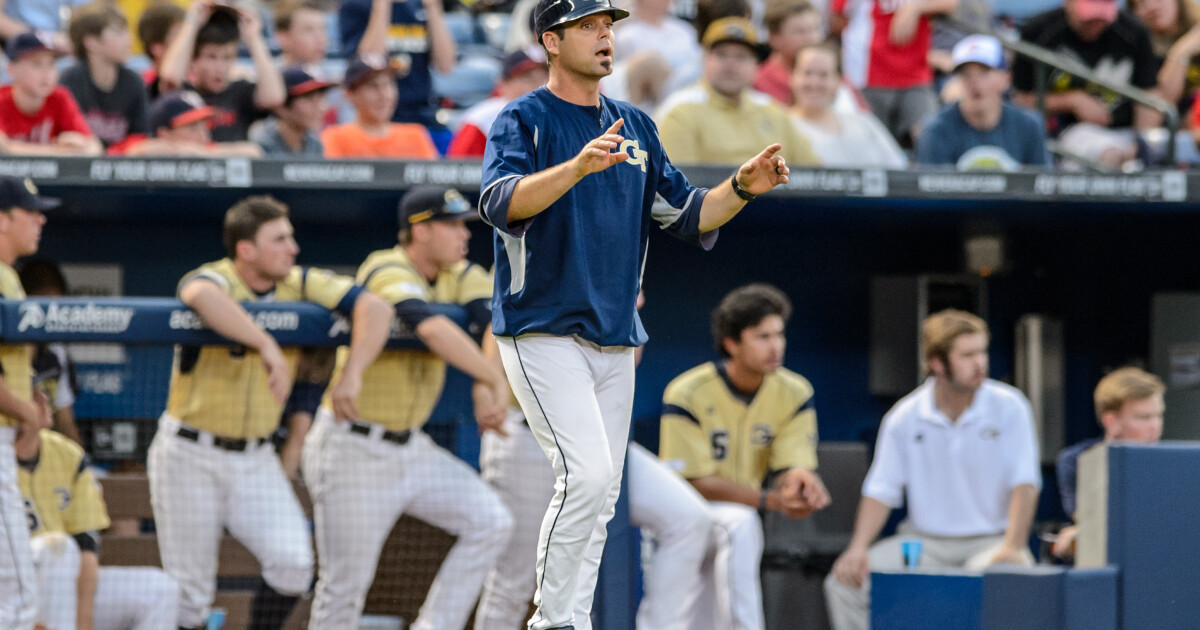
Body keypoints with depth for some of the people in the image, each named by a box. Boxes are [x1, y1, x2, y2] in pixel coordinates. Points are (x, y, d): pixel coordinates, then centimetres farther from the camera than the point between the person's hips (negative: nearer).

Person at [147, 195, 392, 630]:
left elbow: (374, 308, -10)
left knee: (293, 561, -15)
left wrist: (352, 375, -24)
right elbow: (202, 296, -43)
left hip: (255, 460, 4)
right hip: (190, 455, -4)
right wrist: (267, 346, -48)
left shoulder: (300, 285, -1)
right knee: (189, 594, -1)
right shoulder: (217, 280, -16)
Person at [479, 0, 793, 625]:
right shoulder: (523, 120, -6)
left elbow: (687, 215, 14)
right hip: (543, 332, -7)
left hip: (615, 338, 7)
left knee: (600, 497, 8)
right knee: (587, 474, -21)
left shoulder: (634, 127, 14)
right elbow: (500, 203, -25)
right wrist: (578, 167, -41)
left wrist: (742, 187, -5)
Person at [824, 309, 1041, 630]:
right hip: (923, 541, 3)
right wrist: (858, 548, -13)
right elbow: (881, 491, 4)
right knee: (844, 582, -17)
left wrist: (1012, 547, -24)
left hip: (990, 541, -3)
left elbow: (1024, 483, -9)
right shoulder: (905, 417, 2)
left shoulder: (1009, 407, -4)